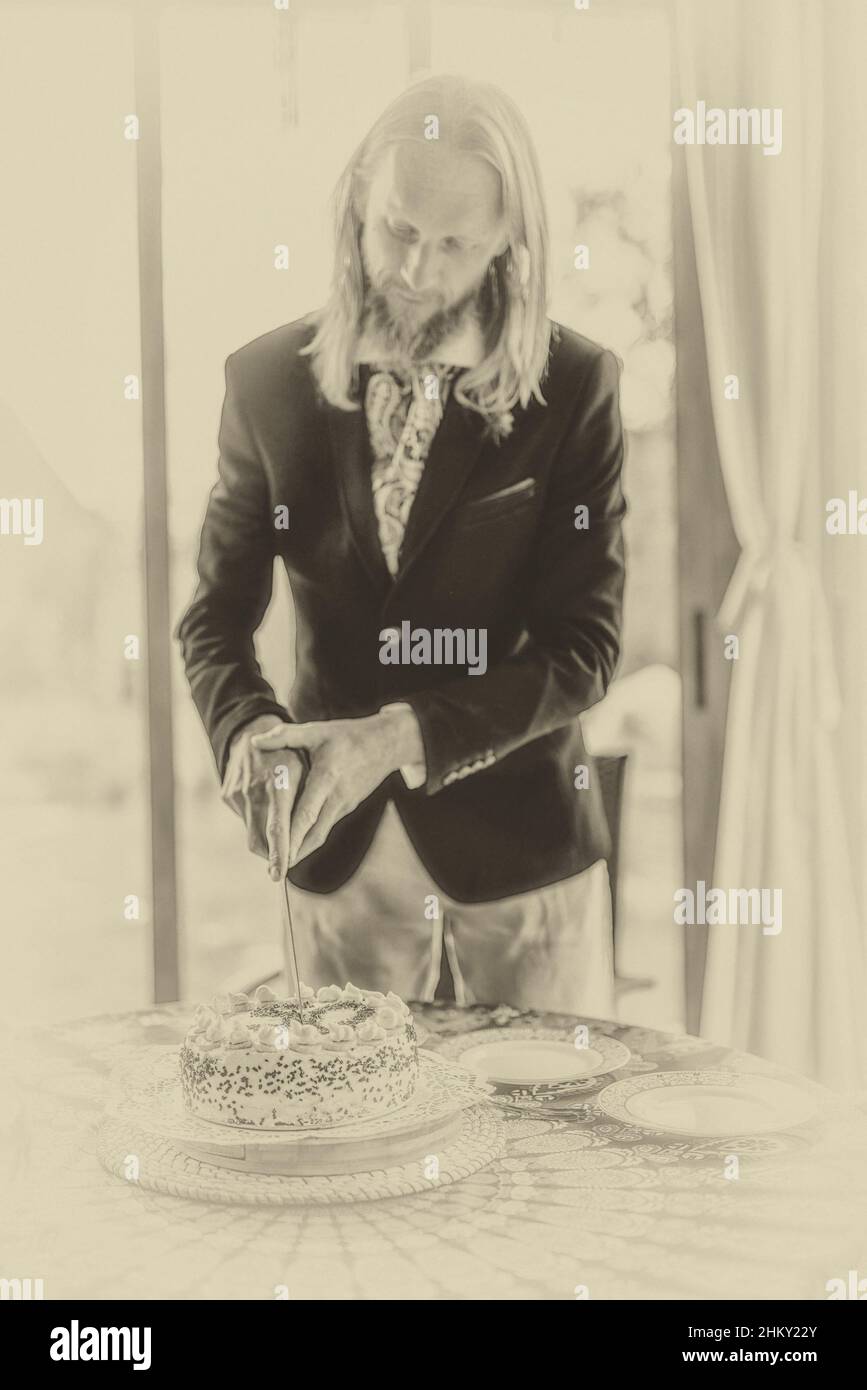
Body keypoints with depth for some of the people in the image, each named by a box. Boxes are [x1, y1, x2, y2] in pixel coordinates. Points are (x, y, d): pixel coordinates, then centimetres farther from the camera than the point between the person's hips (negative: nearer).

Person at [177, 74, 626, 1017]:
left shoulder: (574, 386, -10)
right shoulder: (269, 381, -5)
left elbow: (584, 647, -12)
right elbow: (215, 617, 0)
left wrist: (399, 738, -24)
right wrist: (249, 733, -21)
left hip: (519, 831, -1)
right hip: (335, 839, 2)